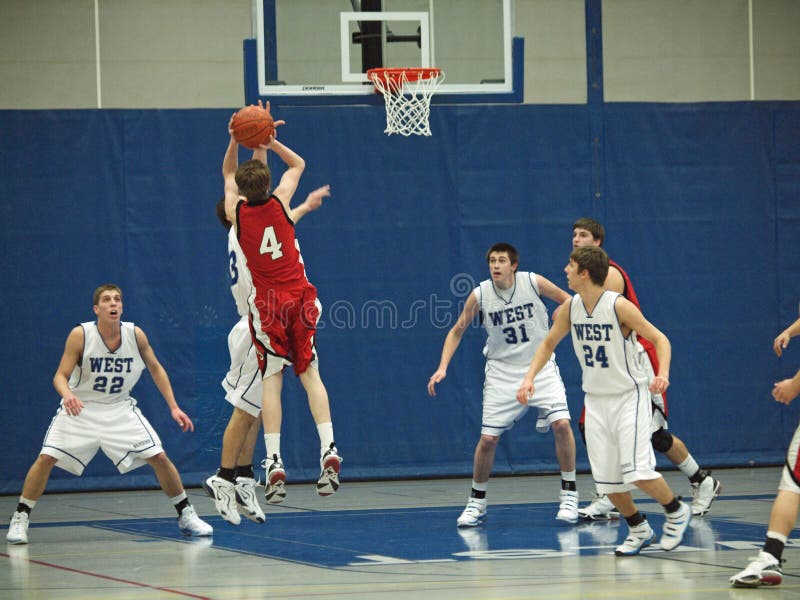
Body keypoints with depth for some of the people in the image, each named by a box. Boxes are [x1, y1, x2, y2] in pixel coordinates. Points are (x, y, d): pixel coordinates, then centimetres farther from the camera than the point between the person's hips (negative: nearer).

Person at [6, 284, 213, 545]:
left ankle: (186, 515, 13)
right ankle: (19, 519, -2)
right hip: (80, 407, -2)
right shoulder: (81, 335, -19)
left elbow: (155, 368, 4)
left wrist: (174, 407, 1)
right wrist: (67, 394, -40)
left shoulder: (135, 335, -11)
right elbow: (60, 376, -17)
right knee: (46, 458, -17)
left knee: (159, 458, -6)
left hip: (120, 409, 2)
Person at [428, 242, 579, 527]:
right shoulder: (480, 295, -8)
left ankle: (568, 494, -2)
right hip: (502, 372, 1)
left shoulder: (534, 282, -10)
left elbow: (568, 301, 6)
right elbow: (457, 331, 4)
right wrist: (442, 368, -5)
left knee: (561, 423, -18)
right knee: (488, 438, -5)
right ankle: (476, 502, 15)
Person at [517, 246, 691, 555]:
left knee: (637, 471, -16)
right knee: (606, 478, 2)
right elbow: (549, 343, 15)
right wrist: (530, 376, 1)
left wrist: (663, 373, -32)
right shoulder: (570, 308, -1)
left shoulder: (619, 306, -18)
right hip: (596, 401, 6)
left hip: (629, 396, -6)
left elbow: (659, 338, -14)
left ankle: (676, 511, 10)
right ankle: (638, 529, 21)